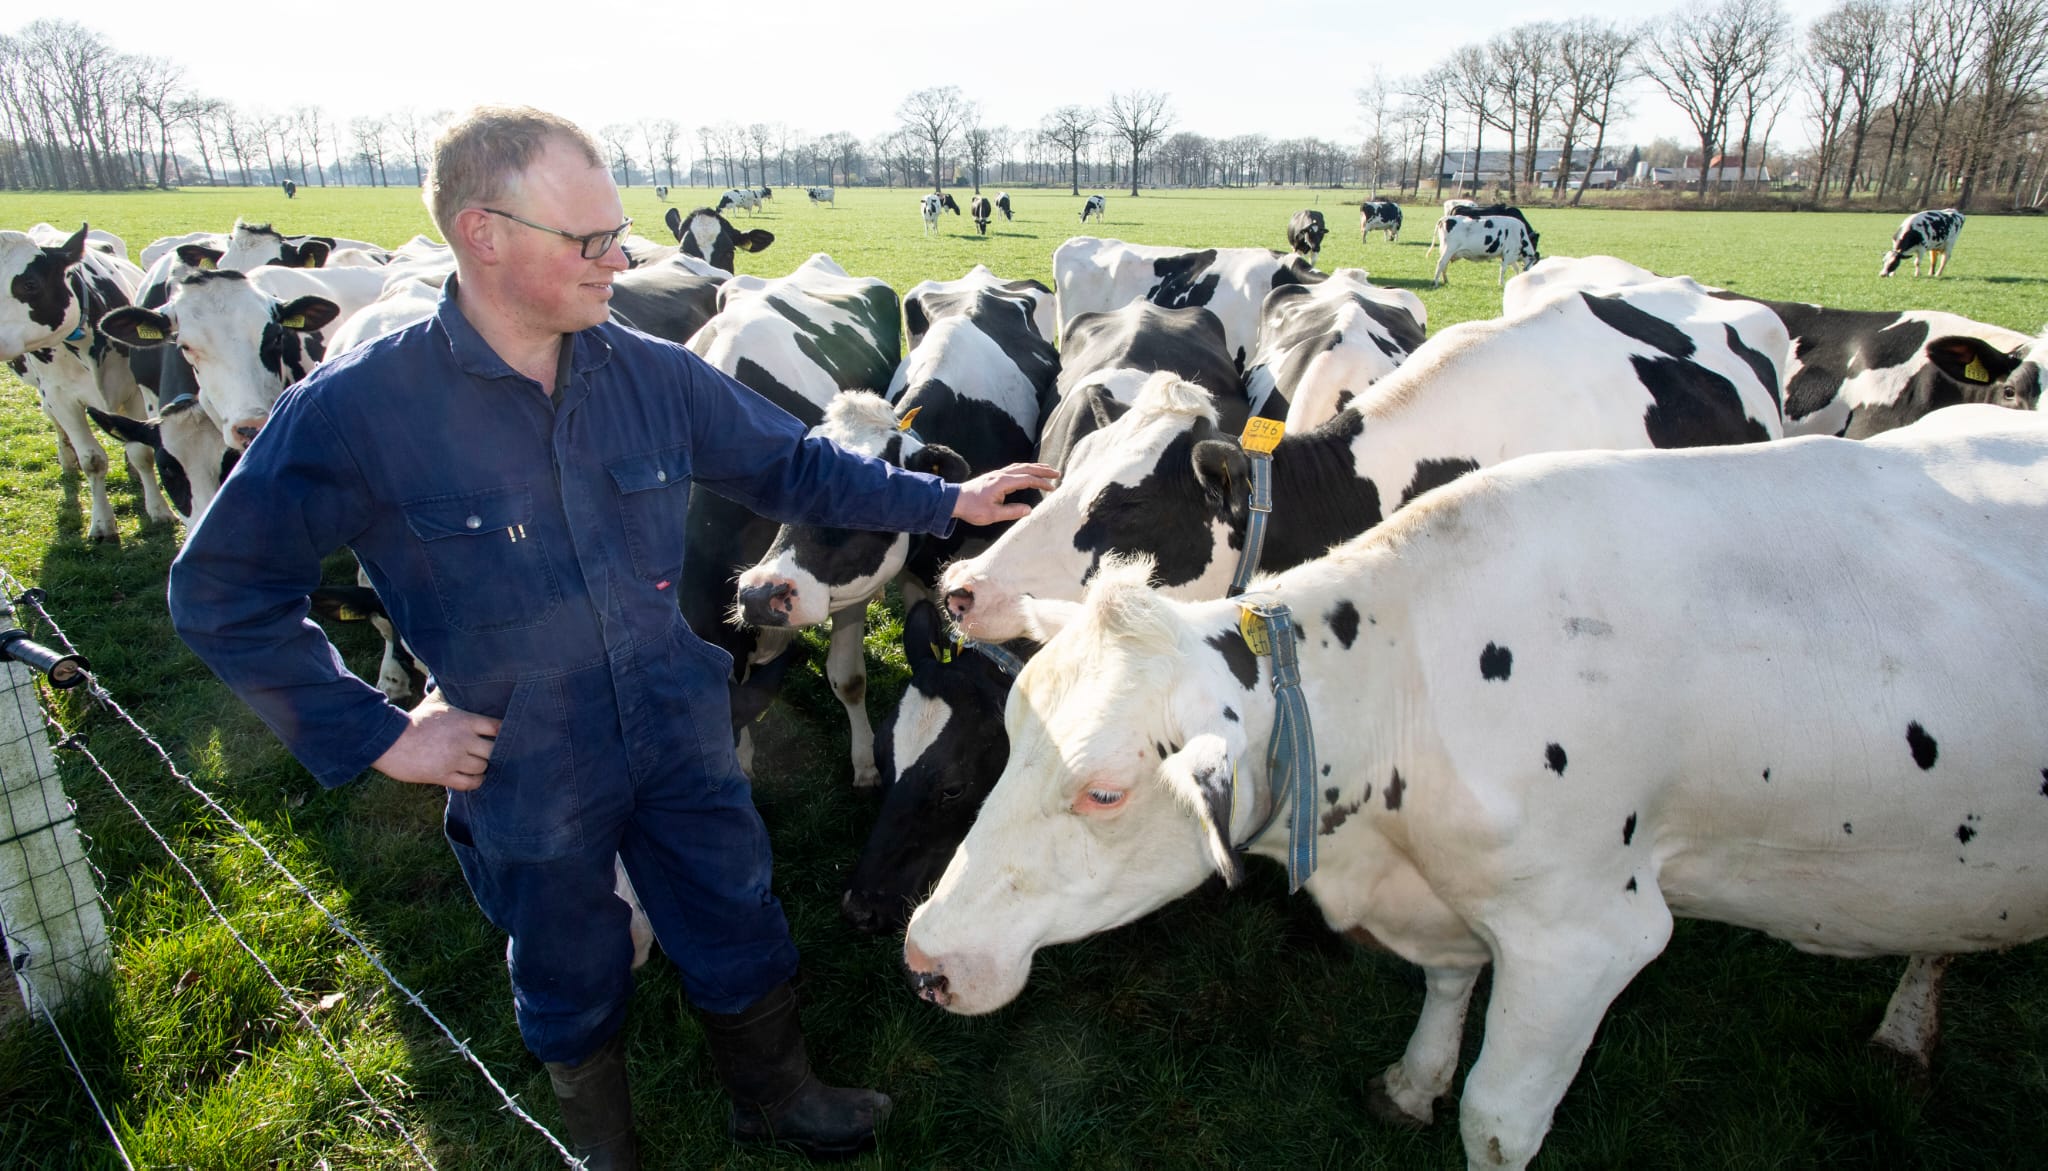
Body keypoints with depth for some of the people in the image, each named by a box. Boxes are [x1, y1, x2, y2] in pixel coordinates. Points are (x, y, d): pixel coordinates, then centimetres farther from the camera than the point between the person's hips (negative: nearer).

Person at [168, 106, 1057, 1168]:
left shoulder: (653, 374, -7)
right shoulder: (356, 409, -18)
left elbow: (791, 465, 4)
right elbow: (222, 588, -10)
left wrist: (946, 500, 0)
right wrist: (376, 734, -13)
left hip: (682, 737, 3)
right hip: (526, 782, -2)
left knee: (741, 937, 19)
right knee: (573, 987, 21)